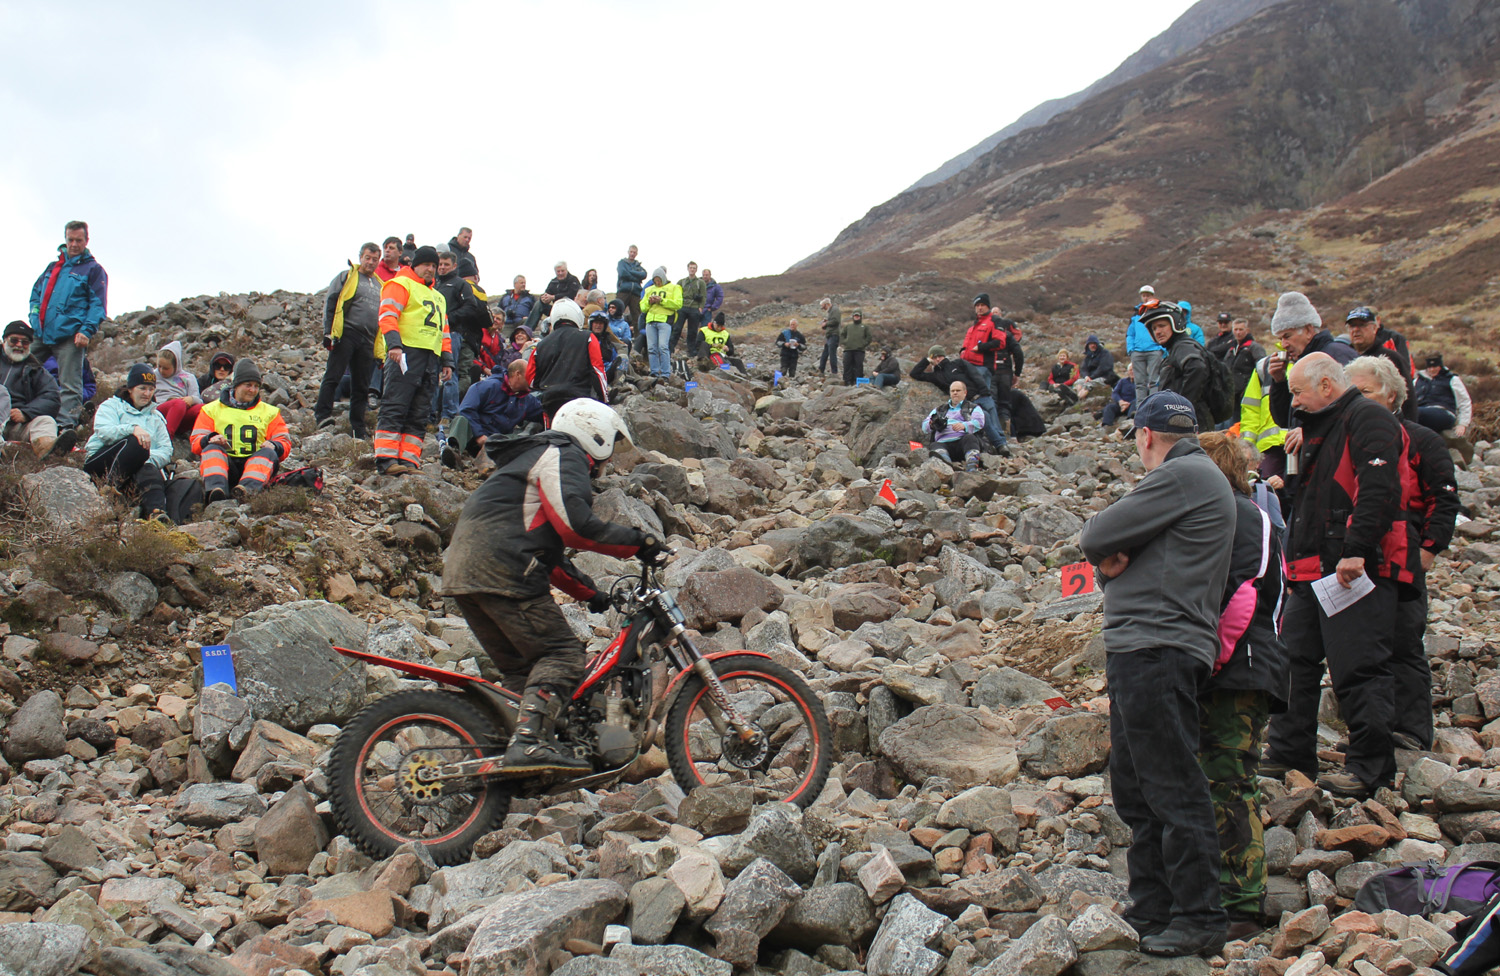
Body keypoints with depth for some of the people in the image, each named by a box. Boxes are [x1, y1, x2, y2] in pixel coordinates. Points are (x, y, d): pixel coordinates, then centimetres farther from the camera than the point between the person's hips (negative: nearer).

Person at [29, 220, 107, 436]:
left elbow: (98, 304, -2)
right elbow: (36, 294, 27)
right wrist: (35, 318, 10)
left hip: (69, 336, -6)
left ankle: (66, 425, -8)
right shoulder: (53, 267, 22)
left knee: (70, 384, -7)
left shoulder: (93, 269, 5)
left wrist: (87, 330, -14)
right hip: (41, 334, 6)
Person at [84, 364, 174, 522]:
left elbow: (166, 451, 11)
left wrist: (148, 458, -13)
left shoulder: (156, 416, 26)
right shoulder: (111, 406, 16)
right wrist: (133, 429, -25)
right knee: (137, 443, -33)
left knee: (150, 470, -37)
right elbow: (102, 431, -7)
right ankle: (111, 486, -36)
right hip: (99, 464, -2)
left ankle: (155, 510, -62)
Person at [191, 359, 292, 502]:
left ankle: (249, 487, -61)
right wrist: (210, 439, -13)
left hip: (255, 463, 0)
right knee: (212, 449, -30)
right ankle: (216, 488, -58)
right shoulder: (212, 409, 20)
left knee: (268, 453, -31)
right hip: (223, 463, 0)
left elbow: (285, 443, 13)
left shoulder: (269, 412, 23)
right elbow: (195, 442, 11)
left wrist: (273, 446, -11)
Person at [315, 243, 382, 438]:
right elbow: (330, 303, -1)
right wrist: (329, 332, -12)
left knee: (361, 386, 6)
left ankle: (358, 428, 10)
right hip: (346, 334, -5)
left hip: (367, 341, 5)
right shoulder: (347, 276, 5)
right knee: (333, 376, -14)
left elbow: (384, 316, 25)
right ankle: (323, 415, -12)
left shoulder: (380, 285, 21)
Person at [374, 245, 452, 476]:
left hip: (430, 359, 8)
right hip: (406, 354, -8)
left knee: (419, 414, 3)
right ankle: (386, 459, -18)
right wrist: (394, 344, -22)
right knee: (395, 408, -13)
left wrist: (447, 360, 20)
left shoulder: (438, 297, 30)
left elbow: (444, 331, 31)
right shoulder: (400, 284, 5)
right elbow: (388, 315, -8)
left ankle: (408, 460, 1)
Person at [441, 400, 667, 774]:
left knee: (520, 666, 15)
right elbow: (574, 525, -17)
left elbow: (547, 547, 35)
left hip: (462, 573, 10)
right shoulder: (564, 456, 1)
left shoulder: (534, 457, 34)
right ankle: (529, 743, -24)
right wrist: (639, 542, -11)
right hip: (501, 570, -10)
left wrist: (590, 594, 33)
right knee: (562, 655, -11)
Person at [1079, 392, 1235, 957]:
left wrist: (1104, 547, 9)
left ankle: (1199, 918, -3)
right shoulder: (1196, 477, 24)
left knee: (1172, 788, -8)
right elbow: (1104, 551, 19)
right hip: (1141, 654, 11)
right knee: (1135, 789, 14)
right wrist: (1113, 560, -4)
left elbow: (1095, 538, -13)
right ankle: (1152, 912, 20)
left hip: (1157, 651, -11)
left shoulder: (1182, 475, -10)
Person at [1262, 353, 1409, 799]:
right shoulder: (1320, 427, 22)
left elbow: (1376, 491, -22)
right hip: (1313, 572, 10)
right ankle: (1288, 754, 21)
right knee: (1295, 662, 12)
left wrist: (1356, 552, -28)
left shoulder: (1368, 420, -9)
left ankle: (1371, 768, -1)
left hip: (1358, 572, -10)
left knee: (1359, 670, -7)